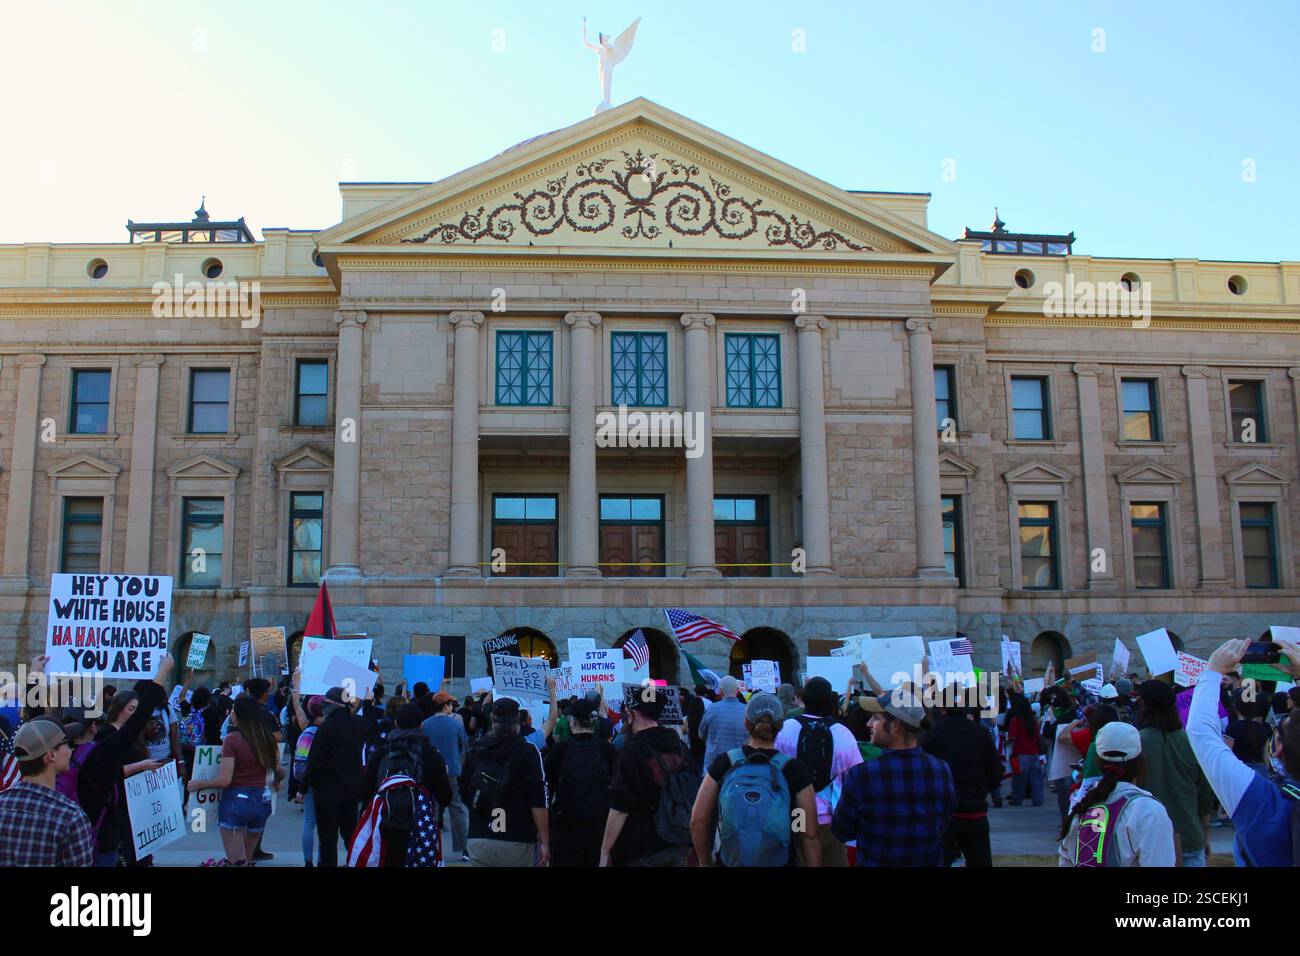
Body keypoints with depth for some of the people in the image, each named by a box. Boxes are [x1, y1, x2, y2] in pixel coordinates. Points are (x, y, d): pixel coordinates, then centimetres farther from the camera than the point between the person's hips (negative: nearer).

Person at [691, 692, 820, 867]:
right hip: (779, 862, -1)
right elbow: (810, 834, -12)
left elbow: (697, 820, -6)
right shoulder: (795, 769, -13)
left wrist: (705, 862, 7)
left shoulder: (724, 763, -10)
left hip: (728, 861, 1)